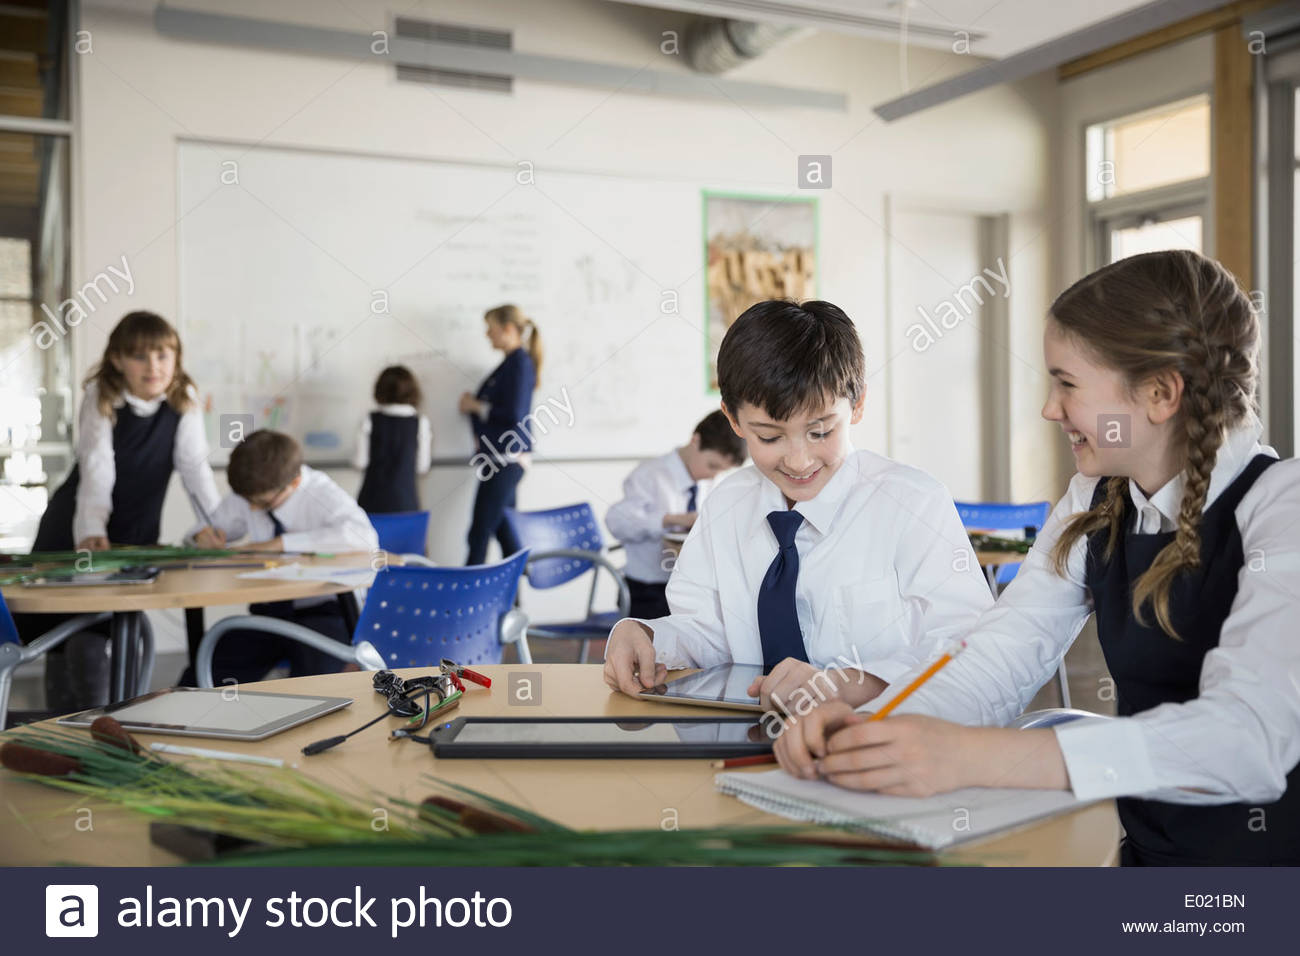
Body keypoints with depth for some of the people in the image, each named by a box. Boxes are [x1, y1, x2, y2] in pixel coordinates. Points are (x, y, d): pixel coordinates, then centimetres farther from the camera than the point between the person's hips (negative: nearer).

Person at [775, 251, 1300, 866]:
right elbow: (1000, 659, -4)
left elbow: (1249, 736, -28)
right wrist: (871, 730, -25)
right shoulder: (1094, 504, 5)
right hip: (1145, 848, 4)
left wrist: (971, 756, -38)